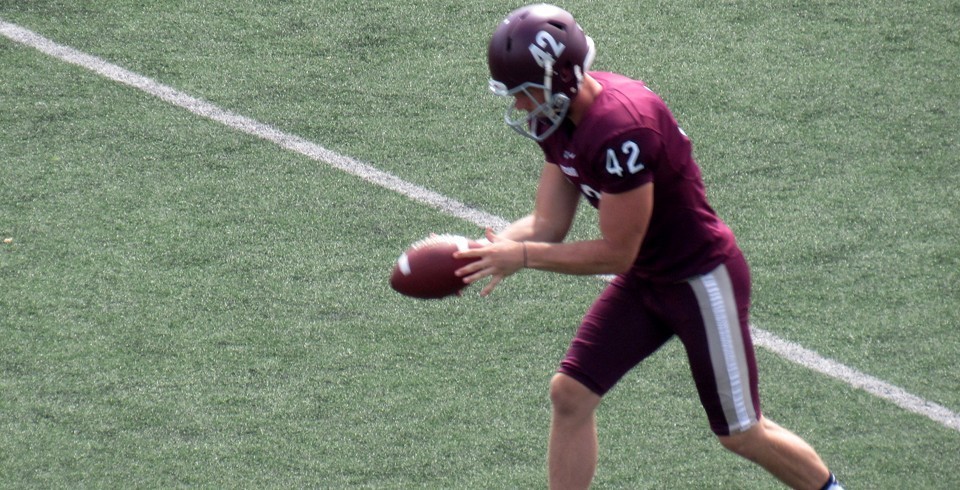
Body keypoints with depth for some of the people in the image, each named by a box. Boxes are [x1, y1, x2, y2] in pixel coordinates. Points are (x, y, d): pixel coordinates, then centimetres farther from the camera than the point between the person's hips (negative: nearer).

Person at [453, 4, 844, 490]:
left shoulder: (620, 129, -33)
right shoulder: (559, 117, -5)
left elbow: (618, 252, -26)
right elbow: (548, 224, -1)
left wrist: (521, 256, -25)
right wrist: (492, 247, -21)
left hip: (701, 279, -8)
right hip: (644, 280, 8)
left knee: (739, 433, 5)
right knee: (570, 393, 0)